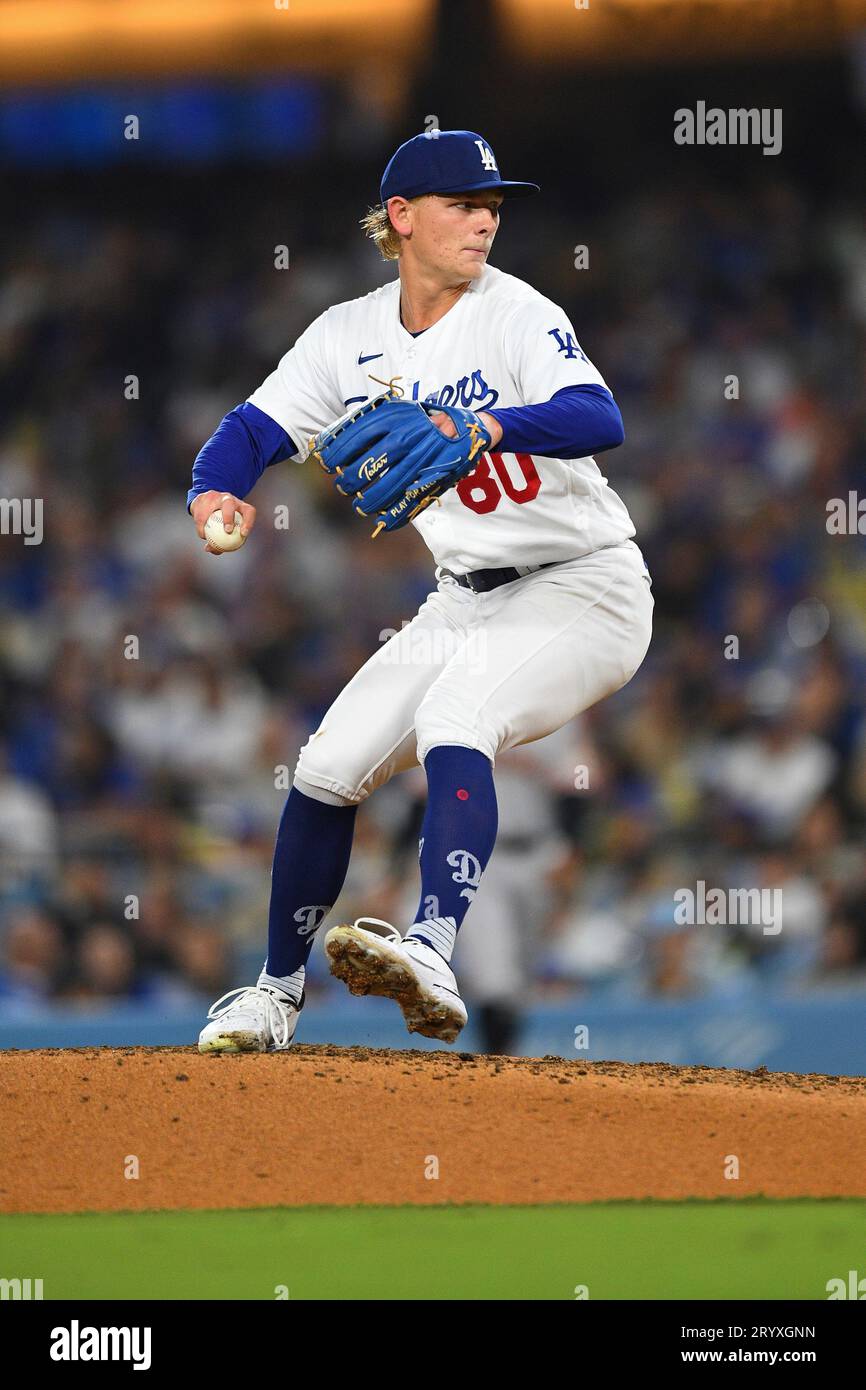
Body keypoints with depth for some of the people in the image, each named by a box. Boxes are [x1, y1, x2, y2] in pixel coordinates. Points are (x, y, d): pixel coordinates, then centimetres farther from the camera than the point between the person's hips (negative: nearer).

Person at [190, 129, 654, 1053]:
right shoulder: (351, 336, 2)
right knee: (328, 767, 1)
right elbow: (255, 429, 4)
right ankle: (278, 993, 20)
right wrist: (214, 492, -20)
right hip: (466, 599, 6)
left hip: (582, 594, -6)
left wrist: (486, 428, -51)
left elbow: (599, 420, -32)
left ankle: (433, 957, -46)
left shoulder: (514, 314, -16)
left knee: (451, 719, -32)